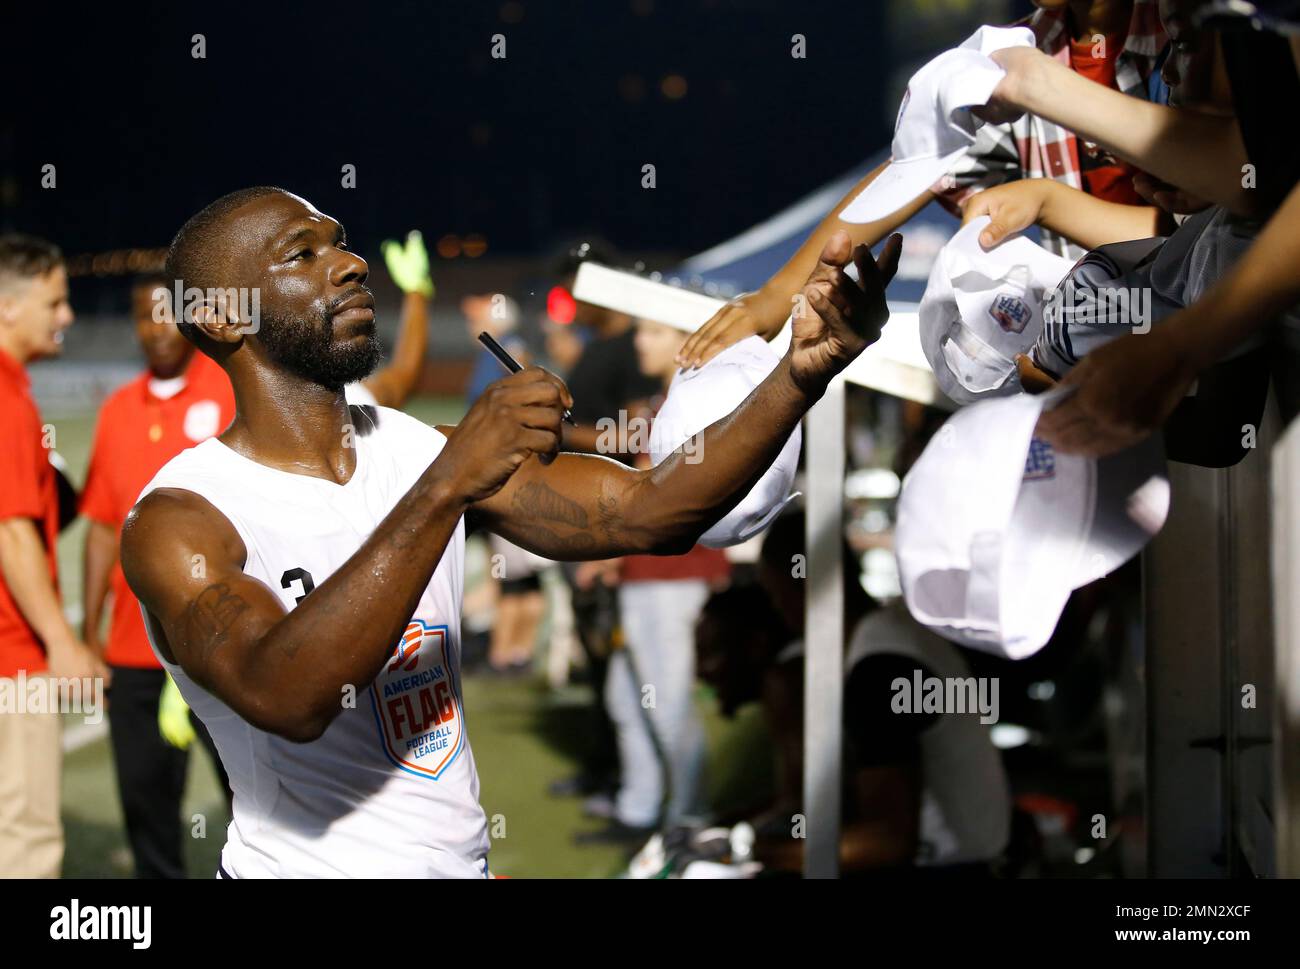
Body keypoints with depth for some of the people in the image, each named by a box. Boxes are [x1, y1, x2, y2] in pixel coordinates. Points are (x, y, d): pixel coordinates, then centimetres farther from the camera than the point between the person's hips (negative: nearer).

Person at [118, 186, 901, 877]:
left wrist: (803, 374, -19)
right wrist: (447, 487, -33)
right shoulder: (178, 520, -13)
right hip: (310, 864, -5)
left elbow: (645, 514, -5)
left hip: (466, 856, 5)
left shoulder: (421, 449, 4)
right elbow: (284, 696, -30)